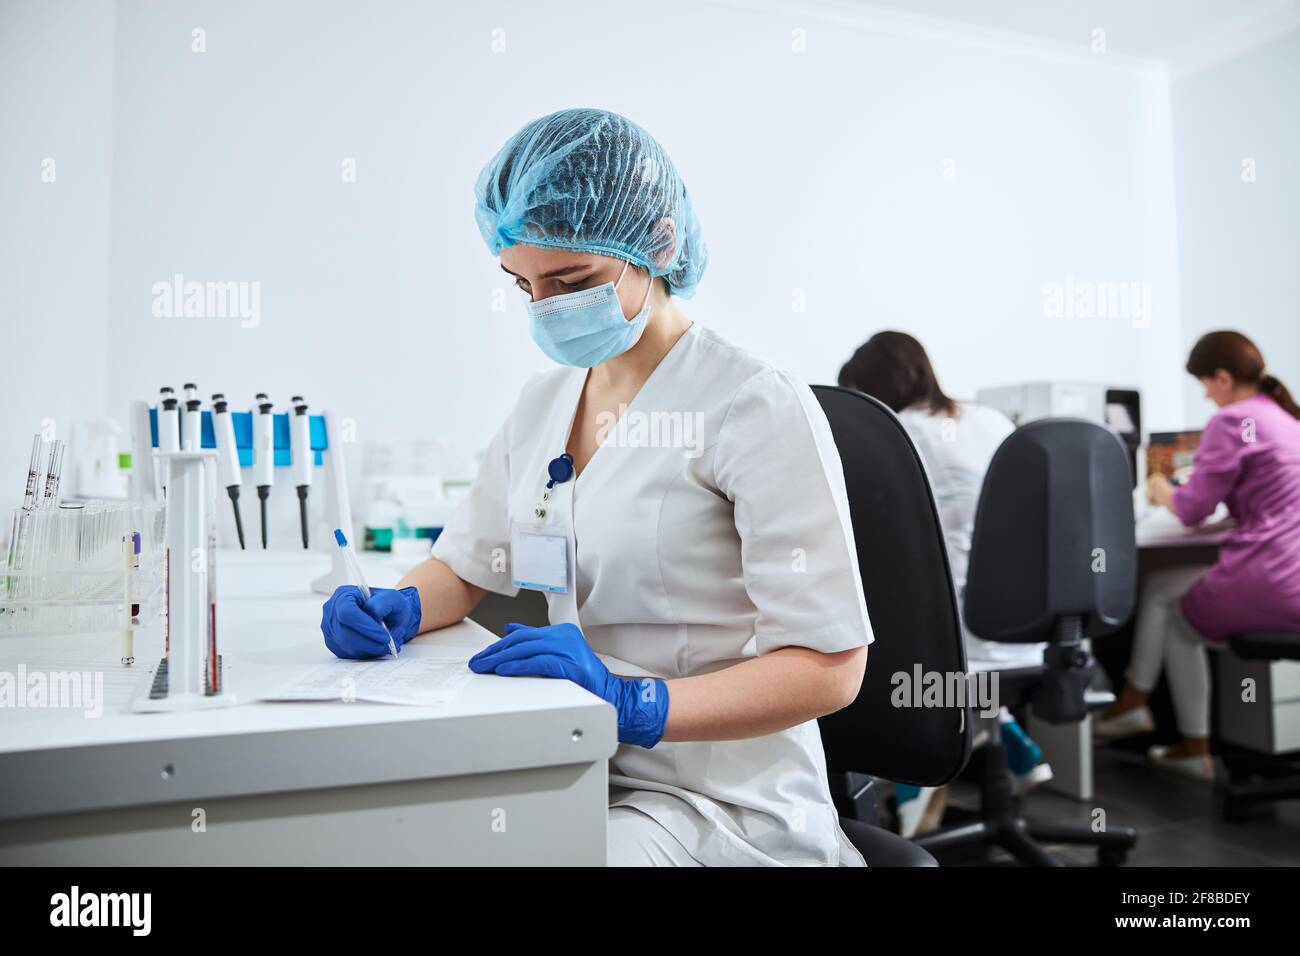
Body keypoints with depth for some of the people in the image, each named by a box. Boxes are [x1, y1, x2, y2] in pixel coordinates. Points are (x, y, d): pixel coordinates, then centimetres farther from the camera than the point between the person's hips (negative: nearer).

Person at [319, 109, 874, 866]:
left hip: (722, 807, -6)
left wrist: (630, 699, -28)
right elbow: (464, 566, 15)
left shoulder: (757, 407, -15)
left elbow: (828, 666, -17)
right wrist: (397, 609, -7)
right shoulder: (543, 404, 7)